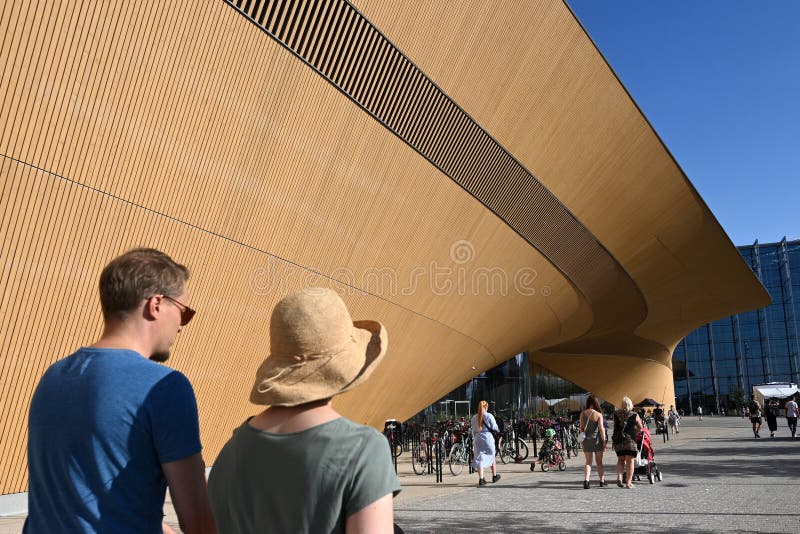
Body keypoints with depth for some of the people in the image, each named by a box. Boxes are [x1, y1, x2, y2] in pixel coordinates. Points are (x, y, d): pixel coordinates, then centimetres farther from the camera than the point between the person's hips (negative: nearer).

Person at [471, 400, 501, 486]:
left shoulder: (474, 417, 4)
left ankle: (481, 479, -5)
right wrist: (498, 430, 15)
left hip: (478, 439, 2)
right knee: (492, 457, 18)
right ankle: (494, 476, 31)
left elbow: (473, 430, 9)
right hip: (488, 438, -2)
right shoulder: (489, 416, -8)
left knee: (479, 459, 4)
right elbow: (495, 428, -6)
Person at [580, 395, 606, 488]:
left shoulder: (583, 413, 0)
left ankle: (586, 480, -11)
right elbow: (601, 429, -11)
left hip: (586, 440, 2)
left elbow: (581, 428, 5)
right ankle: (602, 481, 24)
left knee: (588, 462, 6)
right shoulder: (598, 415, -10)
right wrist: (604, 442, -5)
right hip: (597, 439, -2)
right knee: (599, 462, 15)